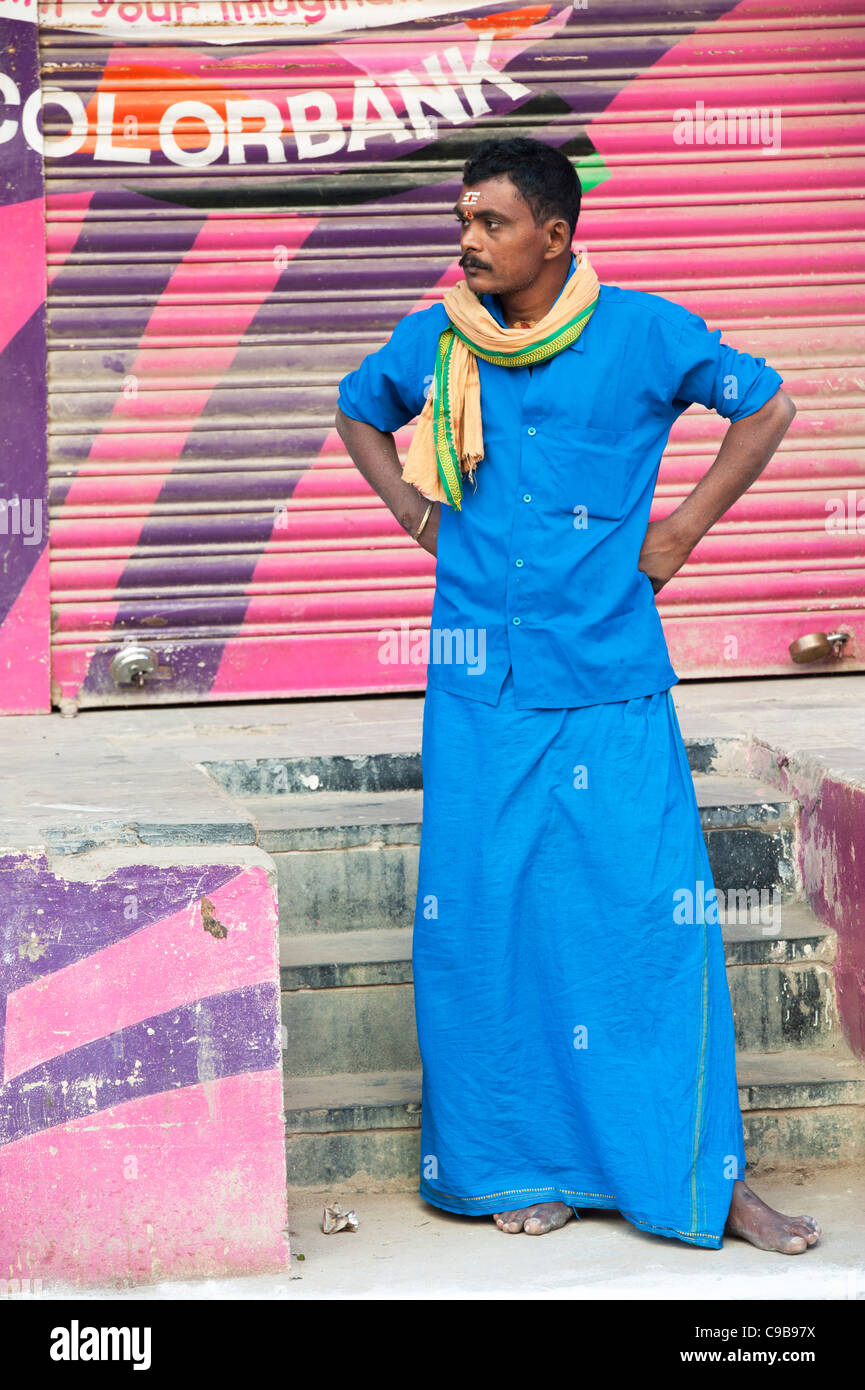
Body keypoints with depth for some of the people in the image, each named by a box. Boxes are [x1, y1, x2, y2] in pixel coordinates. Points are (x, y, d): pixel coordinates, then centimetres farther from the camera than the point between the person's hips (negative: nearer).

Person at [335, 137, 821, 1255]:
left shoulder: (640, 331, -3)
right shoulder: (436, 341, 4)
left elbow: (766, 406, 7)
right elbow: (357, 414, 25)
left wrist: (680, 533, 2)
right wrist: (413, 509, 9)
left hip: (610, 681, -2)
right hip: (480, 685, 2)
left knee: (650, 916, -3)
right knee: (483, 919, 3)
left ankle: (707, 1177, 7)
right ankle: (519, 1163, 16)